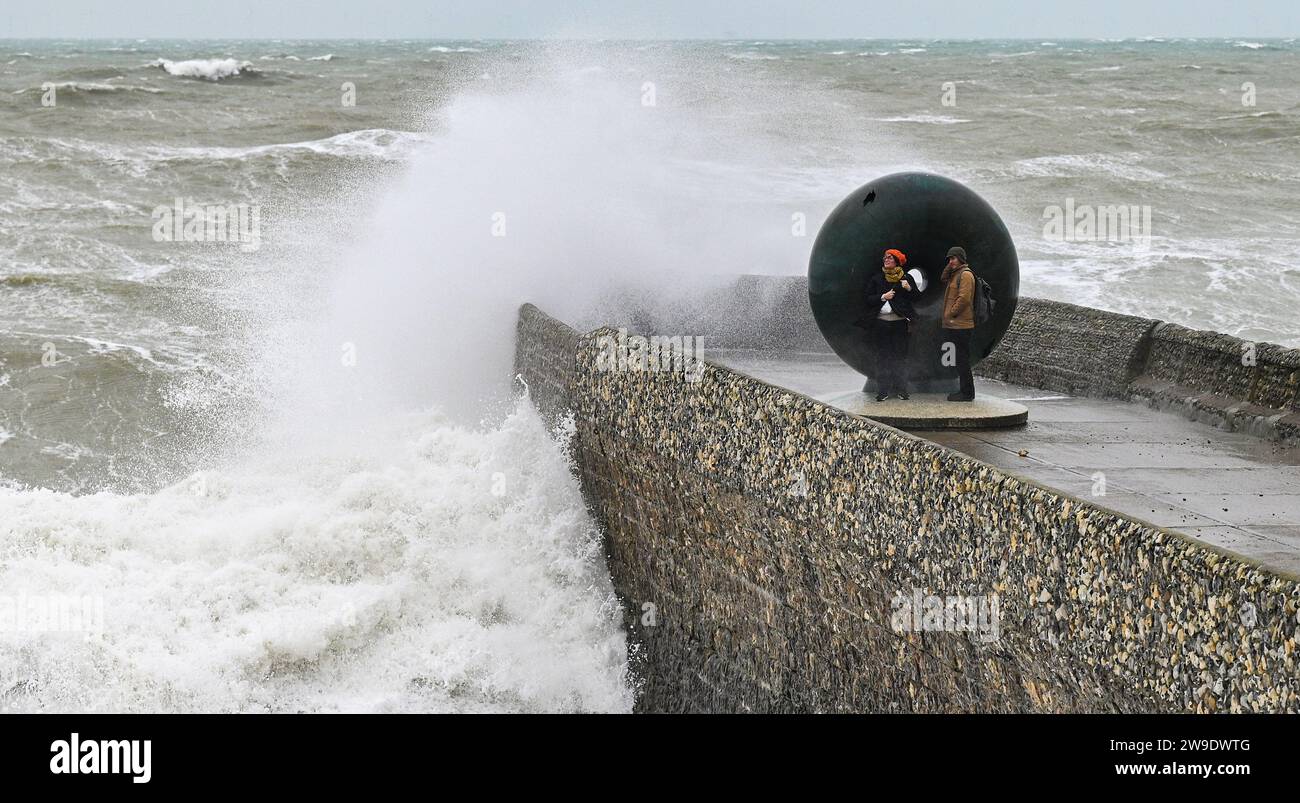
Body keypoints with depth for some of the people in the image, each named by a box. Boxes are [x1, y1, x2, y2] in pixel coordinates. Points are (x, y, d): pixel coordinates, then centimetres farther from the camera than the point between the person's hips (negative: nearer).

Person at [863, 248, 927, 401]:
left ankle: (901, 389, 8)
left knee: (900, 355, 1)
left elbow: (917, 297, 6)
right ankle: (883, 390, 3)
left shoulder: (906, 278, 6)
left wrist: (909, 288, -12)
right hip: (881, 322, 1)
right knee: (882, 356, 0)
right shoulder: (876, 279, 9)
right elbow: (868, 299, 5)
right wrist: (883, 297, -10)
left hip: (900, 322, -1)